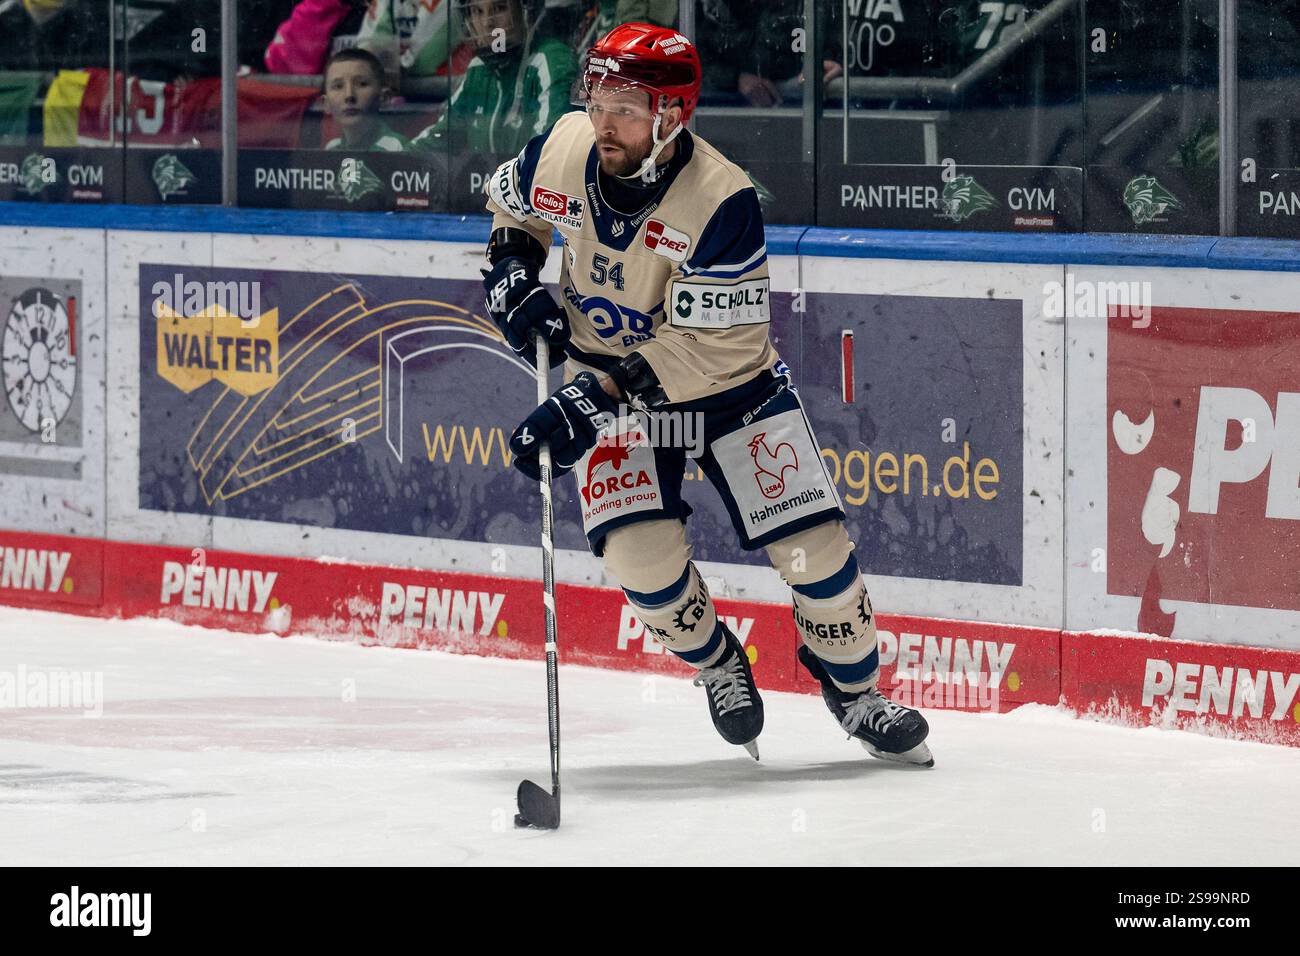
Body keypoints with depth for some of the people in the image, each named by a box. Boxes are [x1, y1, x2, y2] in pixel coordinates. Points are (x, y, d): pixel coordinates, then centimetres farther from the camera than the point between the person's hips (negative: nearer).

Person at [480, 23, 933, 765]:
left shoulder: (723, 202, -31)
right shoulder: (563, 152, -17)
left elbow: (709, 348, -31)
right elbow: (511, 204, 9)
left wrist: (593, 398, -36)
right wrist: (514, 274, -10)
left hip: (726, 375, -2)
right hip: (607, 377, 2)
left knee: (812, 539, -7)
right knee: (640, 551, -18)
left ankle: (855, 691, 19)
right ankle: (718, 667, 12)